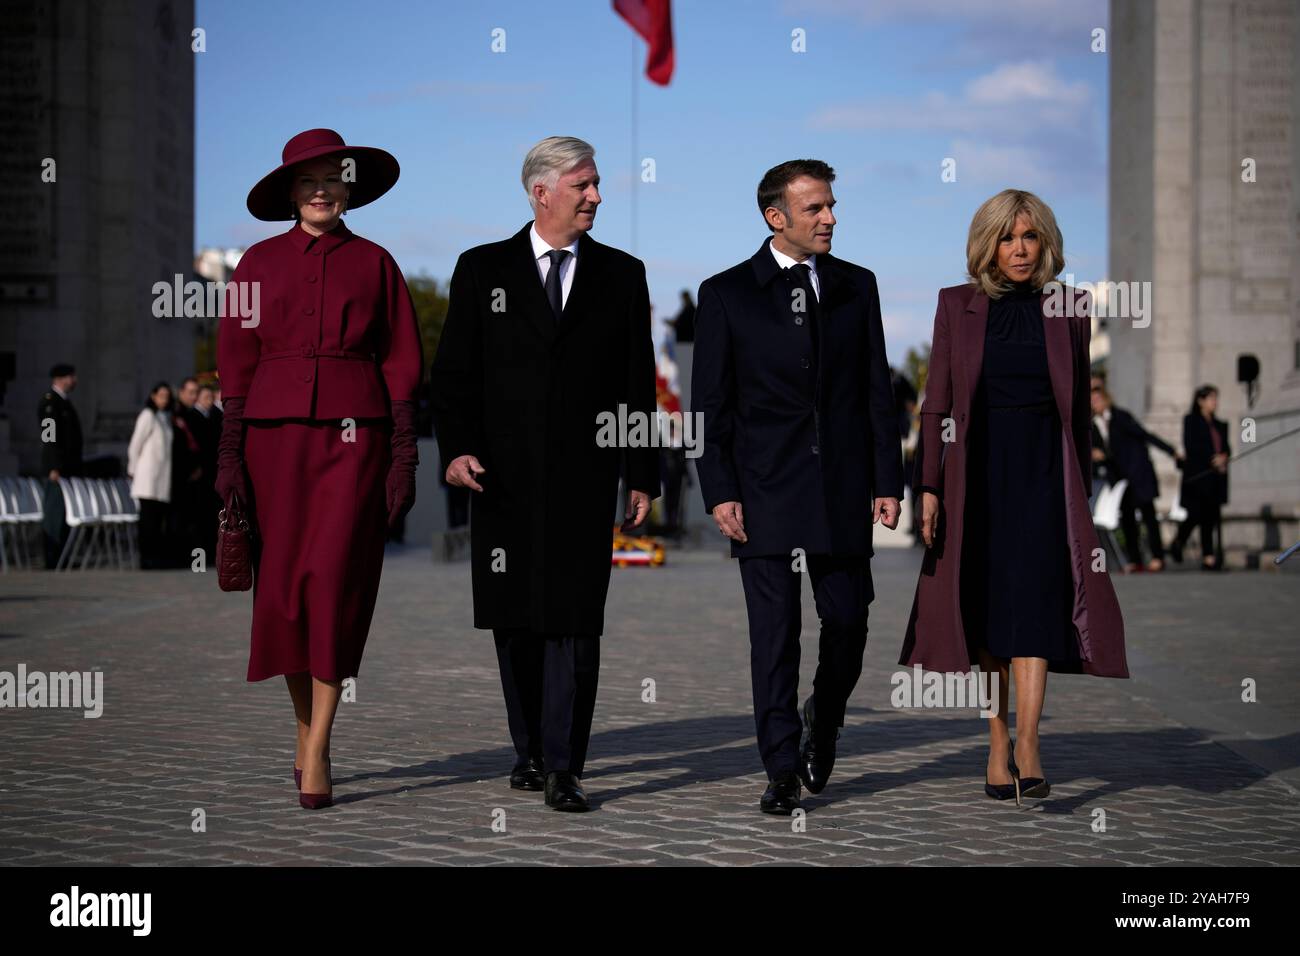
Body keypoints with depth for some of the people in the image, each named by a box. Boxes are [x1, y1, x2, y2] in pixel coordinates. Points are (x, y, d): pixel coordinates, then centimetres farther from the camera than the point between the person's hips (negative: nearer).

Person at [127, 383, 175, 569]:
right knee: (149, 517, -9)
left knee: (160, 517, 3)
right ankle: (147, 558, -9)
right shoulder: (148, 415, -5)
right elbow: (135, 444, -5)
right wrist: (133, 470, -1)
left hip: (162, 477, 7)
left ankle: (159, 557, 5)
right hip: (148, 475, -7)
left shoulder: (167, 417, 18)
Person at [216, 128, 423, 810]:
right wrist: (230, 454, 0)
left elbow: (401, 364, 6)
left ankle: (317, 753, -8)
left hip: (354, 434, -2)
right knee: (282, 584, 3)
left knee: (334, 581, -12)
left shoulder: (374, 264, 7)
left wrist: (404, 459, -1)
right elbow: (235, 362, 7)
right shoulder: (260, 263, 9)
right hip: (276, 431, 2)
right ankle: (305, 728, 20)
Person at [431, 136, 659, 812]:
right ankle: (529, 750, 23)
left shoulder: (622, 275, 9)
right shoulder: (482, 270, 7)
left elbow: (639, 385, 8)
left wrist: (642, 476, 3)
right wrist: (456, 447, -10)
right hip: (504, 478, 1)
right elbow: (453, 372, 5)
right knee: (515, 620, 8)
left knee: (575, 622, -7)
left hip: (585, 478, -1)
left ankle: (564, 768, -6)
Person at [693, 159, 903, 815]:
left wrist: (887, 481, 2)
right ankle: (782, 771, 7)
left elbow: (877, 389, 9)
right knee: (774, 634, -1)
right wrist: (719, 491, -7)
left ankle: (822, 731, 31)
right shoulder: (726, 294, 1)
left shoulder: (856, 286, 9)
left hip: (844, 488, 2)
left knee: (848, 623, 5)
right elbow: (710, 404, 1)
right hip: (765, 490, -2)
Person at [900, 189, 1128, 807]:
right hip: (976, 469, 1)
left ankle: (1026, 745, -22)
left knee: (1034, 596, -14)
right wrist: (930, 486, -3)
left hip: (1043, 467, -1)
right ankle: (997, 744, 13)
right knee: (985, 604, 5)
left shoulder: (1068, 309, 5)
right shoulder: (956, 305, 4)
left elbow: (1079, 405, 10)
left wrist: (1083, 489, 8)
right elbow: (936, 403, 4)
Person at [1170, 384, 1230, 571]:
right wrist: (1212, 459, -12)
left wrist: (1223, 457, -8)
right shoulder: (1191, 421, 3)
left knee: (1211, 518, -1)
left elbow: (1226, 448, 16)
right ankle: (1178, 543, 14)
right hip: (1197, 477, -5)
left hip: (1215, 478, 5)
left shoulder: (1220, 425, 20)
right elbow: (1190, 447, -7)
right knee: (1196, 514, -11)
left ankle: (1209, 559, -5)